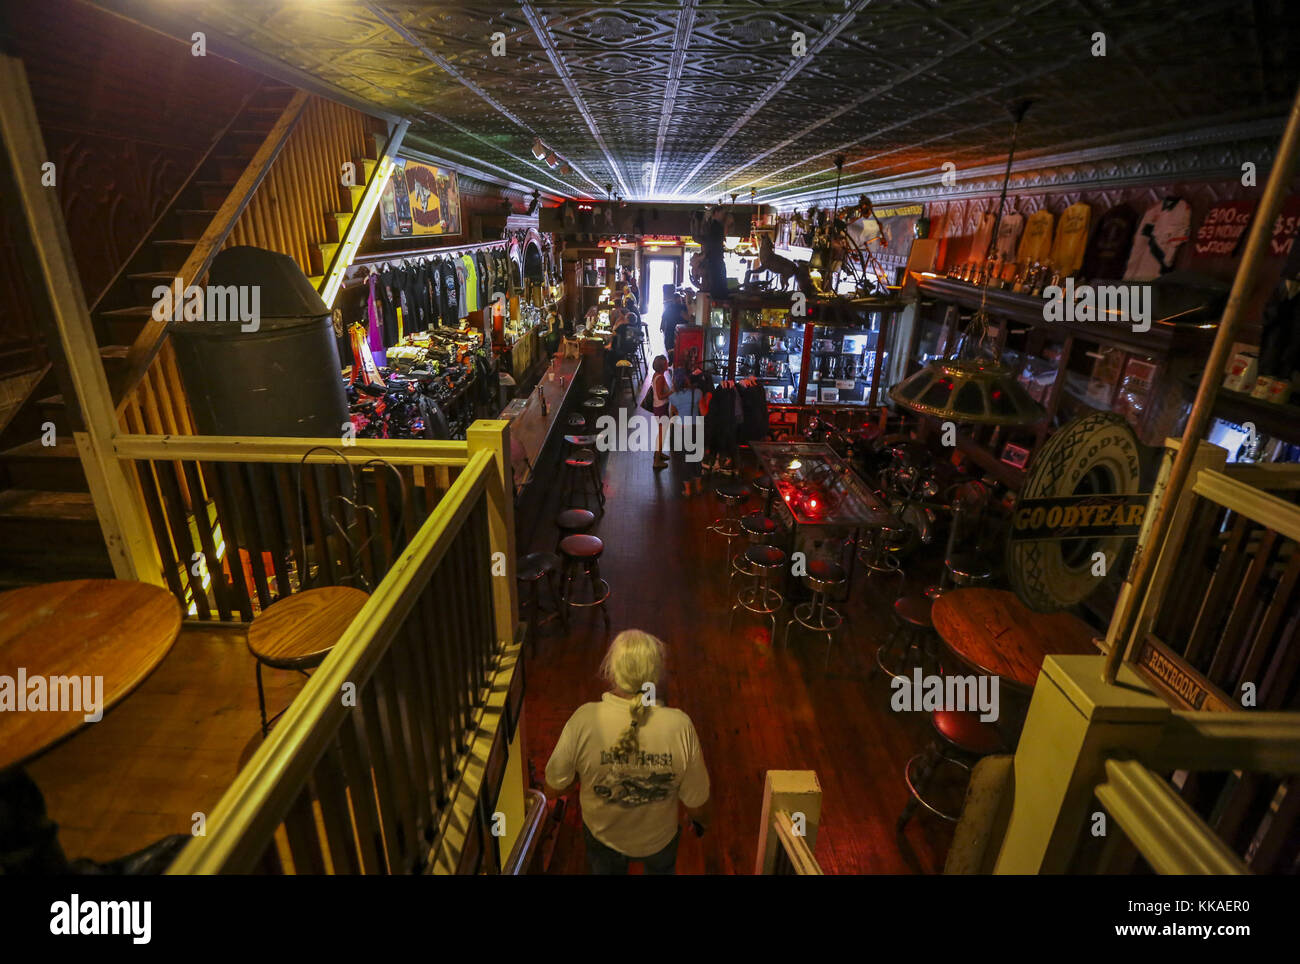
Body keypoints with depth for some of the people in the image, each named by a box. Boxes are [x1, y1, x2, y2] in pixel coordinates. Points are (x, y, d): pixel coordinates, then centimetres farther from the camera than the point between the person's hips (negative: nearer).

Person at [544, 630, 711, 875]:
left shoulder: (584, 720, -34)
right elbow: (697, 806, -18)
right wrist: (703, 820, 5)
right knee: (661, 867, 36)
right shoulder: (680, 726, -32)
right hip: (659, 838, 0)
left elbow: (552, 789, -18)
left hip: (603, 836, 0)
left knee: (605, 868, 35)